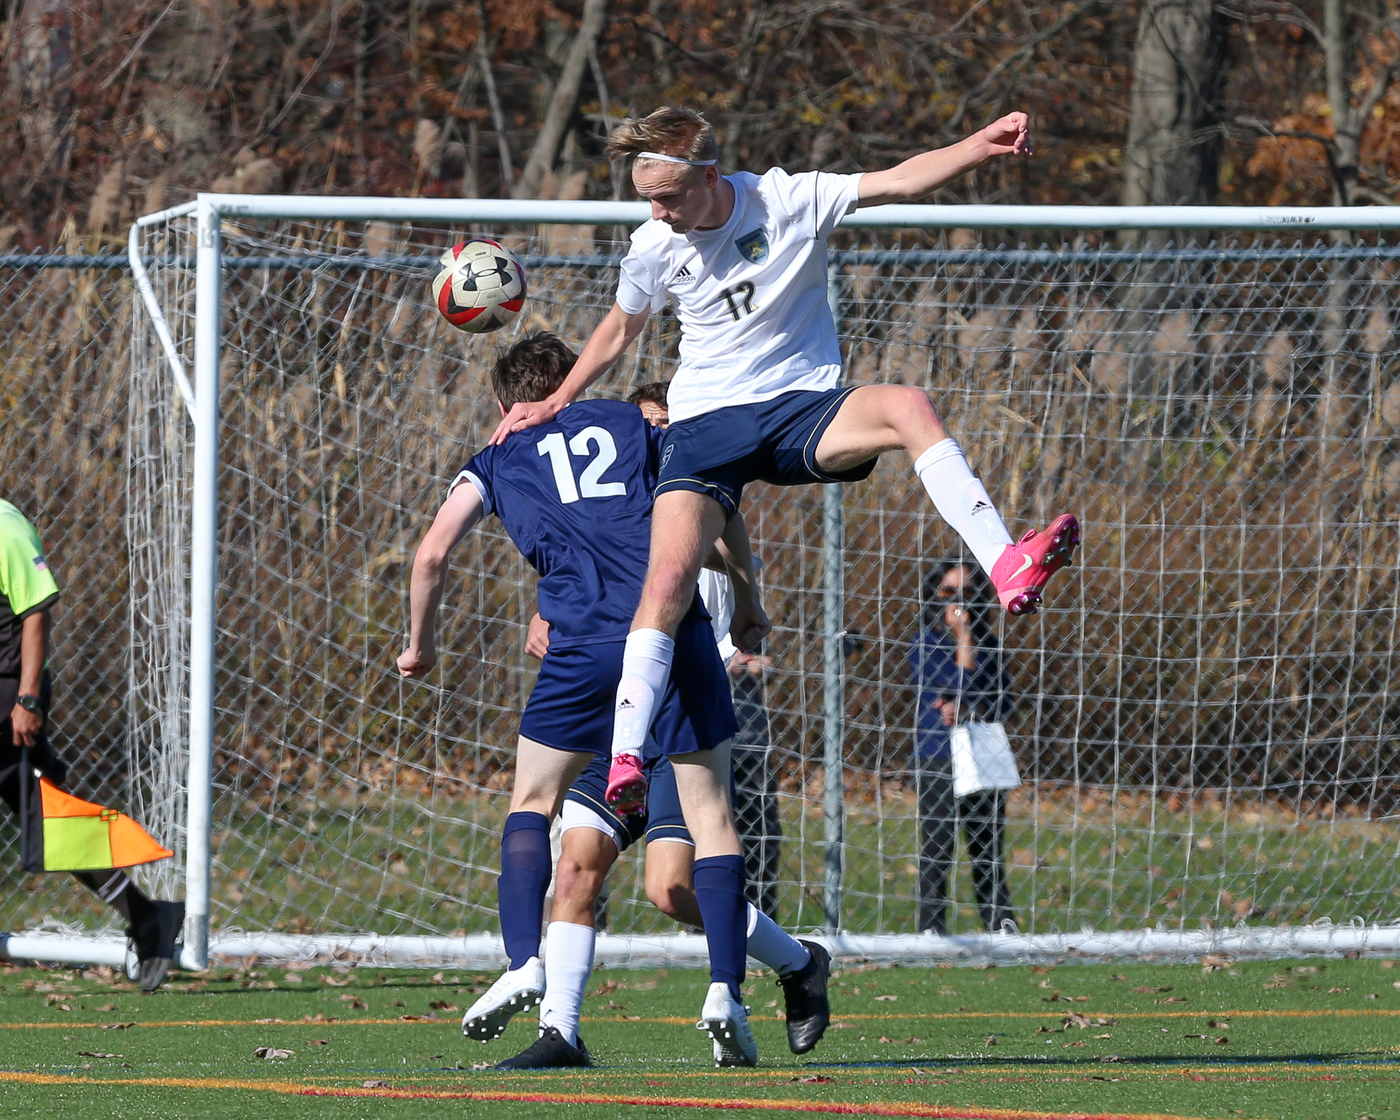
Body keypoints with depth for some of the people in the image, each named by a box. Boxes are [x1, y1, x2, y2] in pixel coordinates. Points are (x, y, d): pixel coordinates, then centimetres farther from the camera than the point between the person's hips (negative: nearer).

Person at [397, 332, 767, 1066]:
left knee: (532, 801, 16)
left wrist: (419, 646, 24)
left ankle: (524, 961, -3)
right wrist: (747, 600, 27)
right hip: (676, 625, 1)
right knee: (709, 813, 6)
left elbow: (432, 555, 9)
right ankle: (724, 991, -7)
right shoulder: (632, 424, 23)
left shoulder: (498, 461, 19)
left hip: (586, 640, -1)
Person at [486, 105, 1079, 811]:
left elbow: (901, 180, -13)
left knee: (910, 408, -32)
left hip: (803, 408, -1)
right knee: (668, 577, -21)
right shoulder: (653, 249, -1)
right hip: (706, 426, 1)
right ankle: (626, 758, -23)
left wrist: (985, 144, -28)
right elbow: (620, 329, 19)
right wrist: (556, 402, 17)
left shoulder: (790, 199, -8)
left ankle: (1007, 568, -39)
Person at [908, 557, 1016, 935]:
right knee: (936, 850, -3)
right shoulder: (925, 645, -5)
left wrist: (969, 713, -11)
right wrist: (964, 637, -12)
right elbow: (962, 687, -16)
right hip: (938, 762, -4)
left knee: (990, 849, 7)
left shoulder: (988, 643, 10)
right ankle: (932, 929, 1)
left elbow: (1005, 699, 6)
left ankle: (1001, 928, 10)